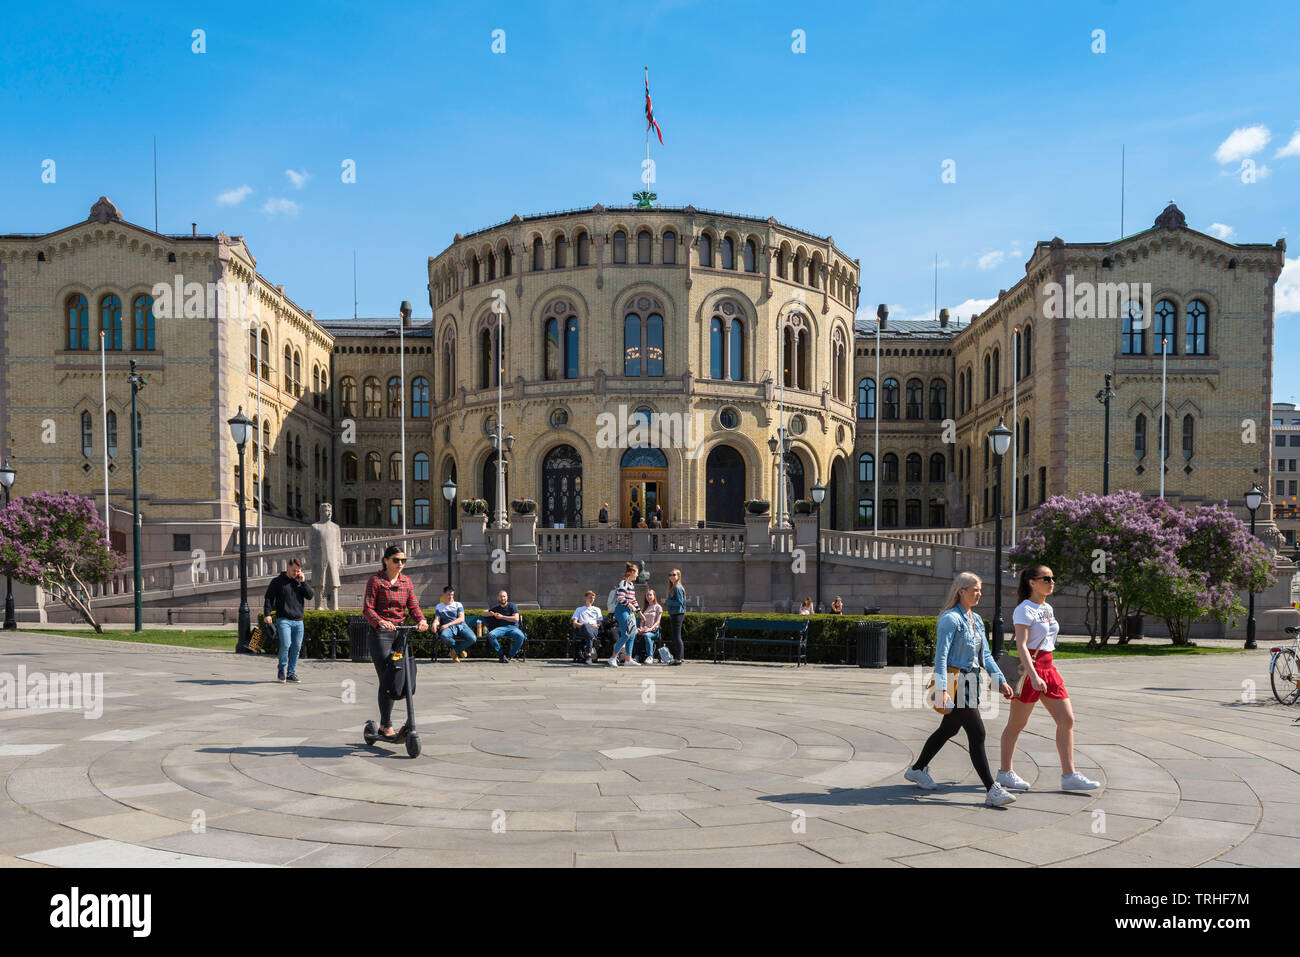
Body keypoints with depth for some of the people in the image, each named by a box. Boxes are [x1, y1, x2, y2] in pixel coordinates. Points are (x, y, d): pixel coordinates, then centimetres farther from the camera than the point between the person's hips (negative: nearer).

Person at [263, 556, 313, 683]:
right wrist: (267, 613, -12)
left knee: (296, 647, 3)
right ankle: (281, 670, 5)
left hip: (298, 621, 4)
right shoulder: (277, 581, 1)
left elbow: (309, 595, 3)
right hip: (283, 620, -4)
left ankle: (292, 672, 15)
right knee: (285, 645, -16)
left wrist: (303, 582, -6)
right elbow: (268, 598, 0)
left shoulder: (300, 582, 13)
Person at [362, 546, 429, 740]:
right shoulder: (375, 580, -2)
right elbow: (367, 608, -9)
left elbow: (413, 606, 6)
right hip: (380, 634, -5)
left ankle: (384, 724, 20)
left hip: (400, 633, 5)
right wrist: (380, 622, -28)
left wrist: (421, 620, -16)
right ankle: (387, 725, -2)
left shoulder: (406, 582, 12)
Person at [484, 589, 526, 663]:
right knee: (491, 635, -32)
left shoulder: (512, 606, 7)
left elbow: (516, 618, -6)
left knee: (521, 636, -36)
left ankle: (510, 655, -18)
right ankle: (501, 655, -21)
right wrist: (489, 613, 1)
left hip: (512, 627, -2)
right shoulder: (496, 607, 21)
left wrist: (502, 617, -5)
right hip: (501, 628, 2)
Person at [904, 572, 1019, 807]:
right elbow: (941, 656, -19)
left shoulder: (976, 620, 14)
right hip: (955, 683, -9)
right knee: (977, 733, -10)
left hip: (970, 682, 9)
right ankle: (992, 791, -7)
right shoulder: (951, 619, -13)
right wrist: (941, 689, -25)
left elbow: (985, 655, 18)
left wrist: (1000, 681, 10)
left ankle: (918, 769, 35)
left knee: (948, 729, 19)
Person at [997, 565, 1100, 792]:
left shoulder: (1048, 609, 14)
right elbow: (1021, 645, -19)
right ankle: (1005, 772, 14)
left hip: (1048, 669, 8)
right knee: (1016, 724, 2)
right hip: (1030, 669, -8)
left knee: (1067, 720, 2)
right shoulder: (1025, 610, -12)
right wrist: (1033, 676, -28)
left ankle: (1069, 775, 7)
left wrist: (1043, 673, 20)